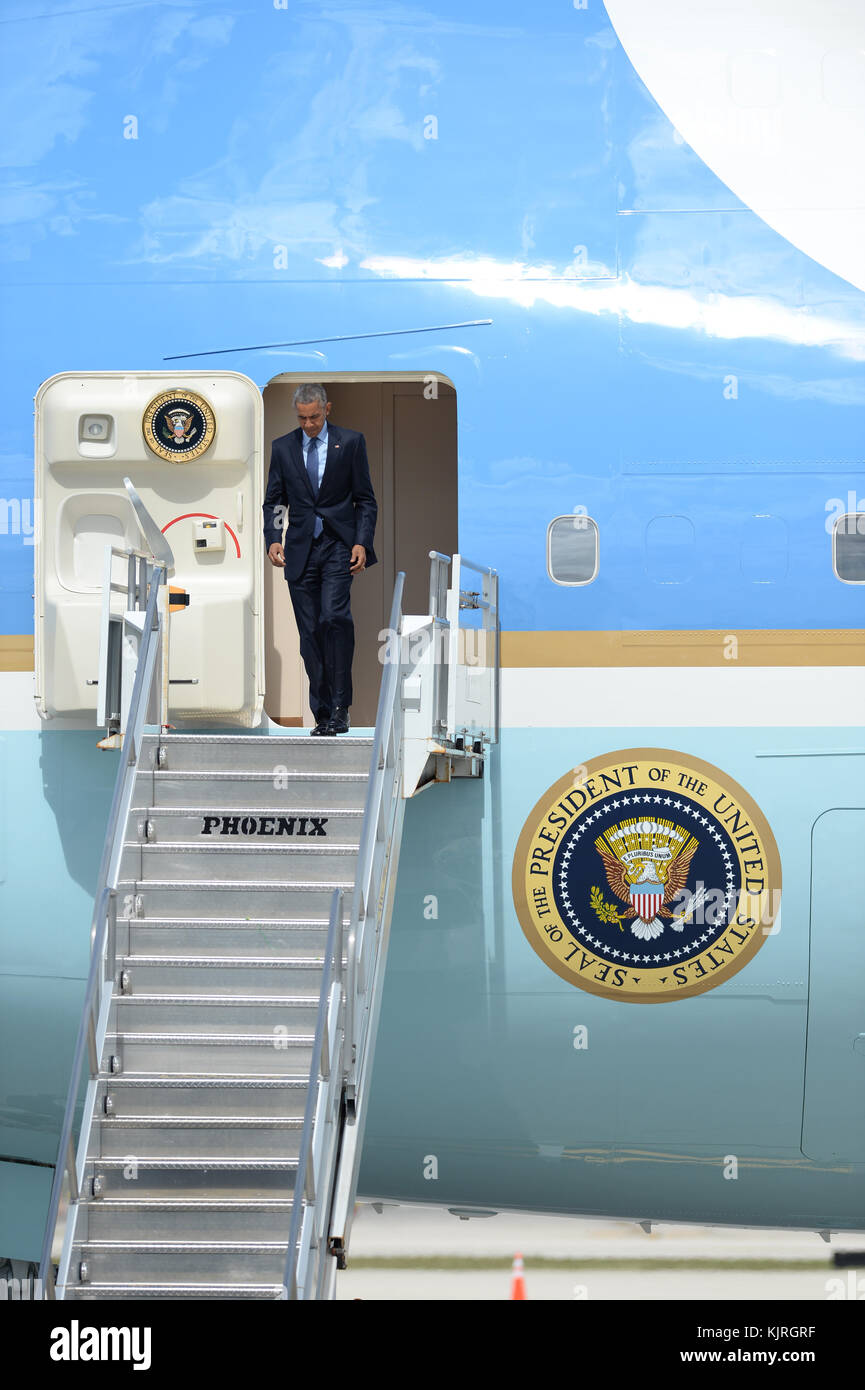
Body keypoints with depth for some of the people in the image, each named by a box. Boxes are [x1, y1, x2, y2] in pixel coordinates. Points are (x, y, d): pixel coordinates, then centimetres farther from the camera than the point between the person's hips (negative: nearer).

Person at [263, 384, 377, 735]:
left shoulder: (351, 442, 2)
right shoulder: (283, 447, 9)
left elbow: (365, 499, 3)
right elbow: (274, 501, 13)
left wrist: (362, 543, -8)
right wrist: (273, 539, -3)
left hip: (338, 547, -3)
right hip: (300, 550, 3)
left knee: (335, 617, -22)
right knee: (310, 633, 2)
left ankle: (340, 708, -17)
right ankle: (322, 714, 9)